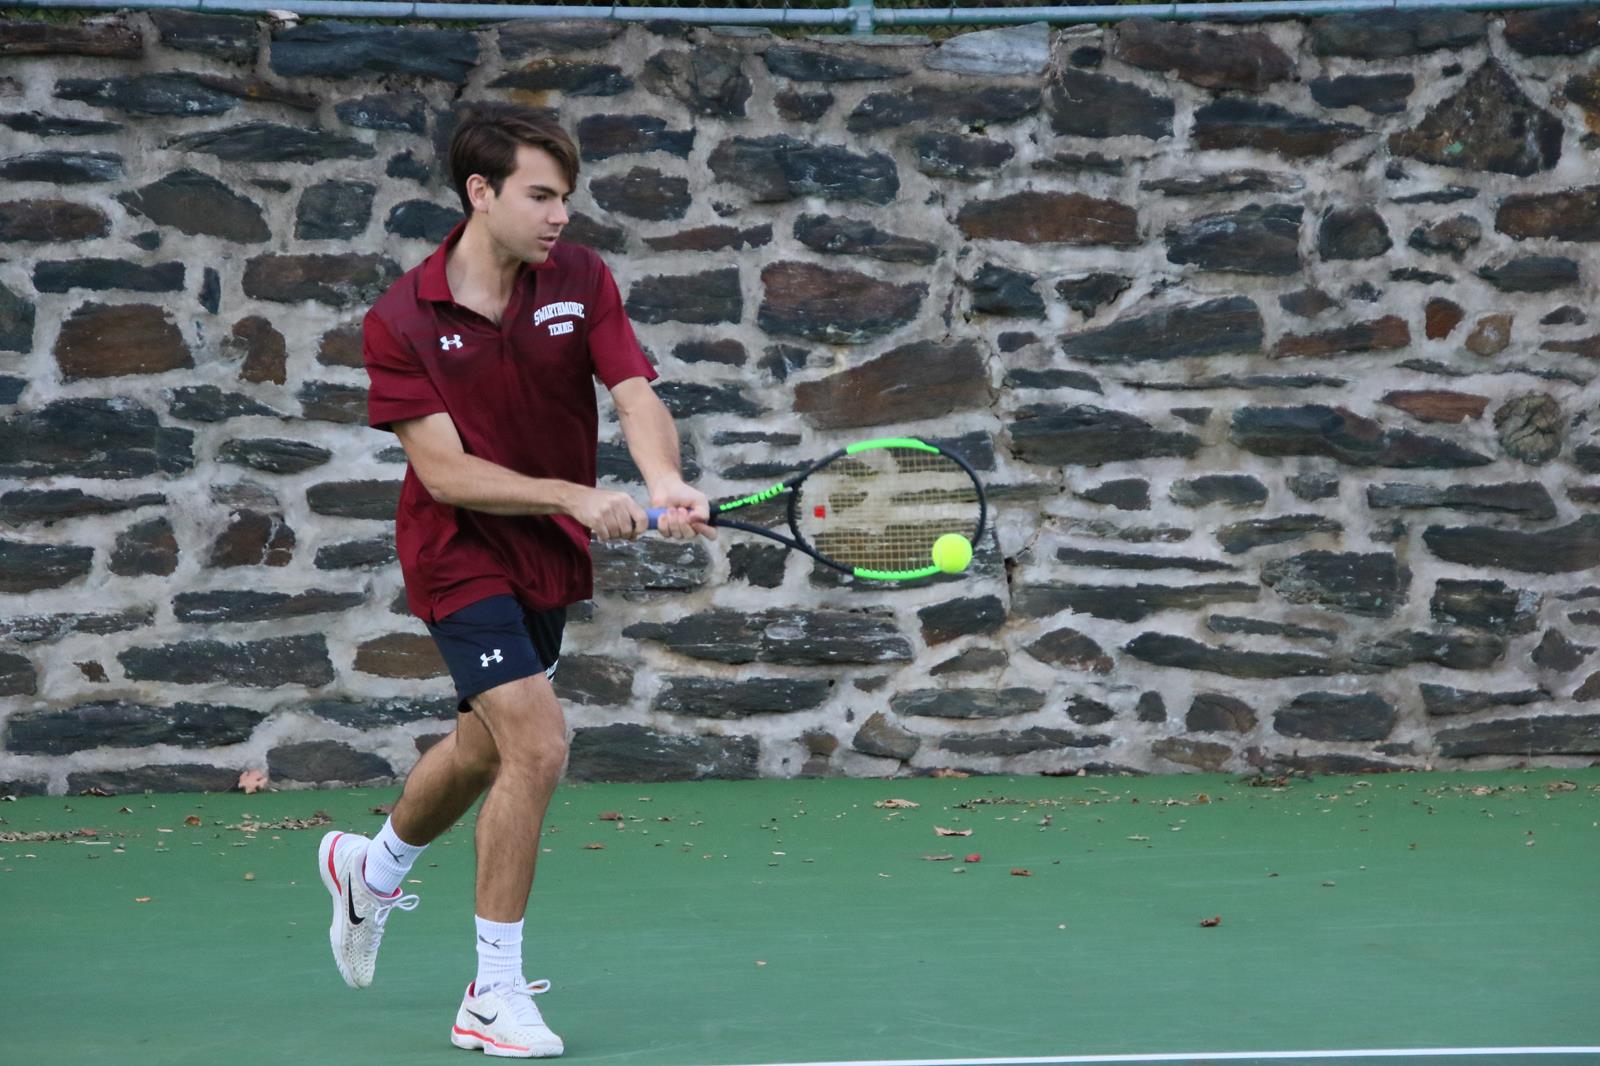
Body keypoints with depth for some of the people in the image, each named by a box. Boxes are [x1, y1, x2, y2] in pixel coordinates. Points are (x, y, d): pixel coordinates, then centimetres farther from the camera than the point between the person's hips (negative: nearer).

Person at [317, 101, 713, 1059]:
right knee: (539, 744, -20)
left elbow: (636, 394, -18)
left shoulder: (580, 280, -7)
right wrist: (577, 496, -32)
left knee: (487, 749, 21)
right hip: (462, 554, -6)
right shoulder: (402, 322, -17)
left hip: (550, 556, 6)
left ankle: (373, 866, 53)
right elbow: (445, 471, -21)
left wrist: (665, 482, -39)